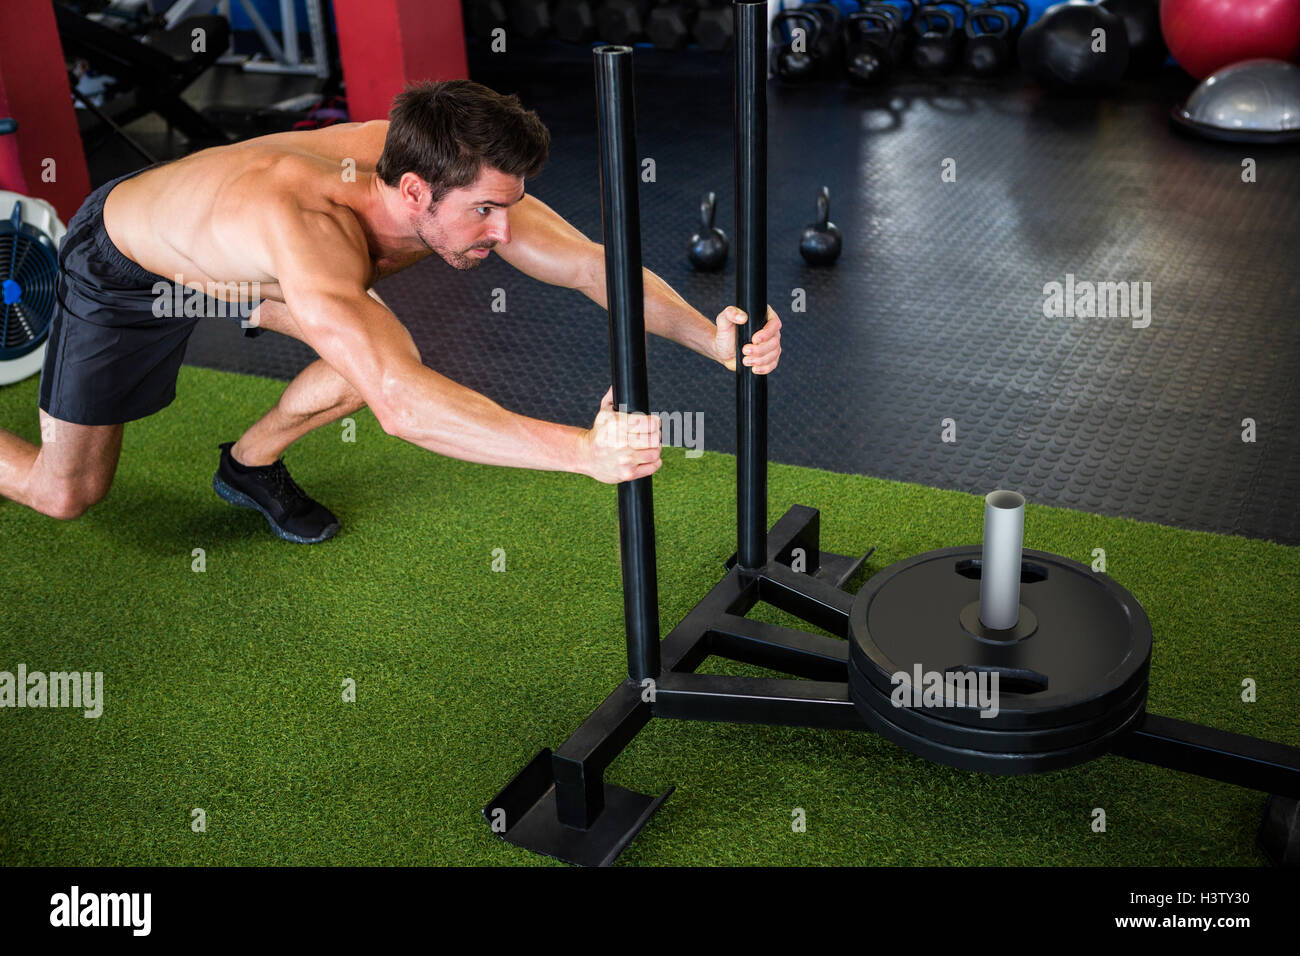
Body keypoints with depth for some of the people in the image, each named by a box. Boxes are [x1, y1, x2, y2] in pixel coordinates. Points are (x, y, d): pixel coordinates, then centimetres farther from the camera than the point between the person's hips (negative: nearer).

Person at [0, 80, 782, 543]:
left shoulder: (451, 178, -30)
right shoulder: (312, 231, -50)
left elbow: (591, 263, -28)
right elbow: (399, 405, -61)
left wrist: (713, 337, -42)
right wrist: (583, 449, -68)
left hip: (227, 257, 6)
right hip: (119, 264, -6)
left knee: (387, 351, -13)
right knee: (65, 495, 4)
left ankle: (251, 464, 14)